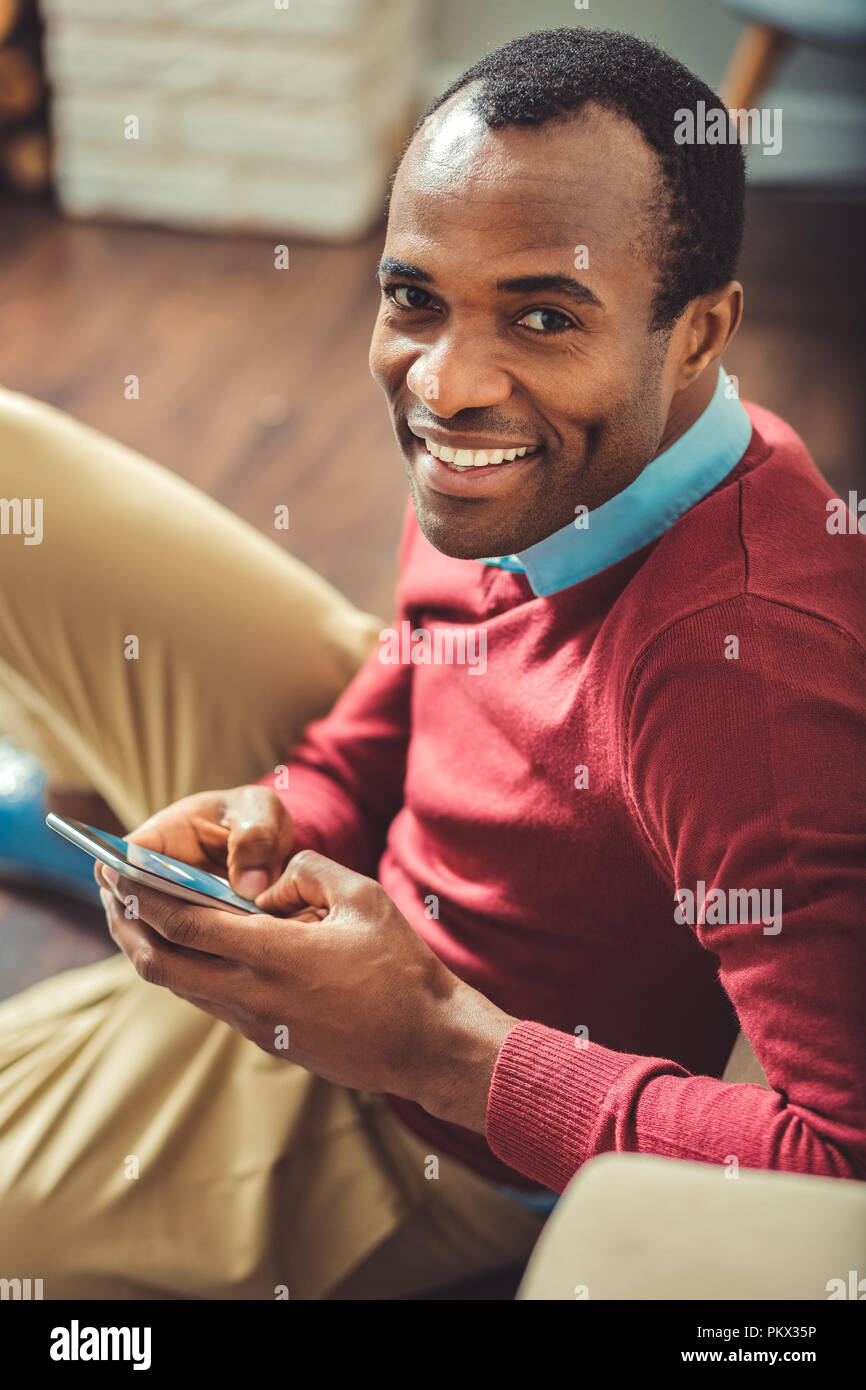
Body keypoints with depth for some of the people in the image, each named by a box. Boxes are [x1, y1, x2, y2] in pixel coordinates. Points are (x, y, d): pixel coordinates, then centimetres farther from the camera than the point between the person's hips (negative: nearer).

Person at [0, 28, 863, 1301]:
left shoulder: (748, 665, -40)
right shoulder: (525, 454, -16)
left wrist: (436, 1044, -35)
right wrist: (284, 817, -13)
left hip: (436, 1128, -6)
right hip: (367, 833, 7)